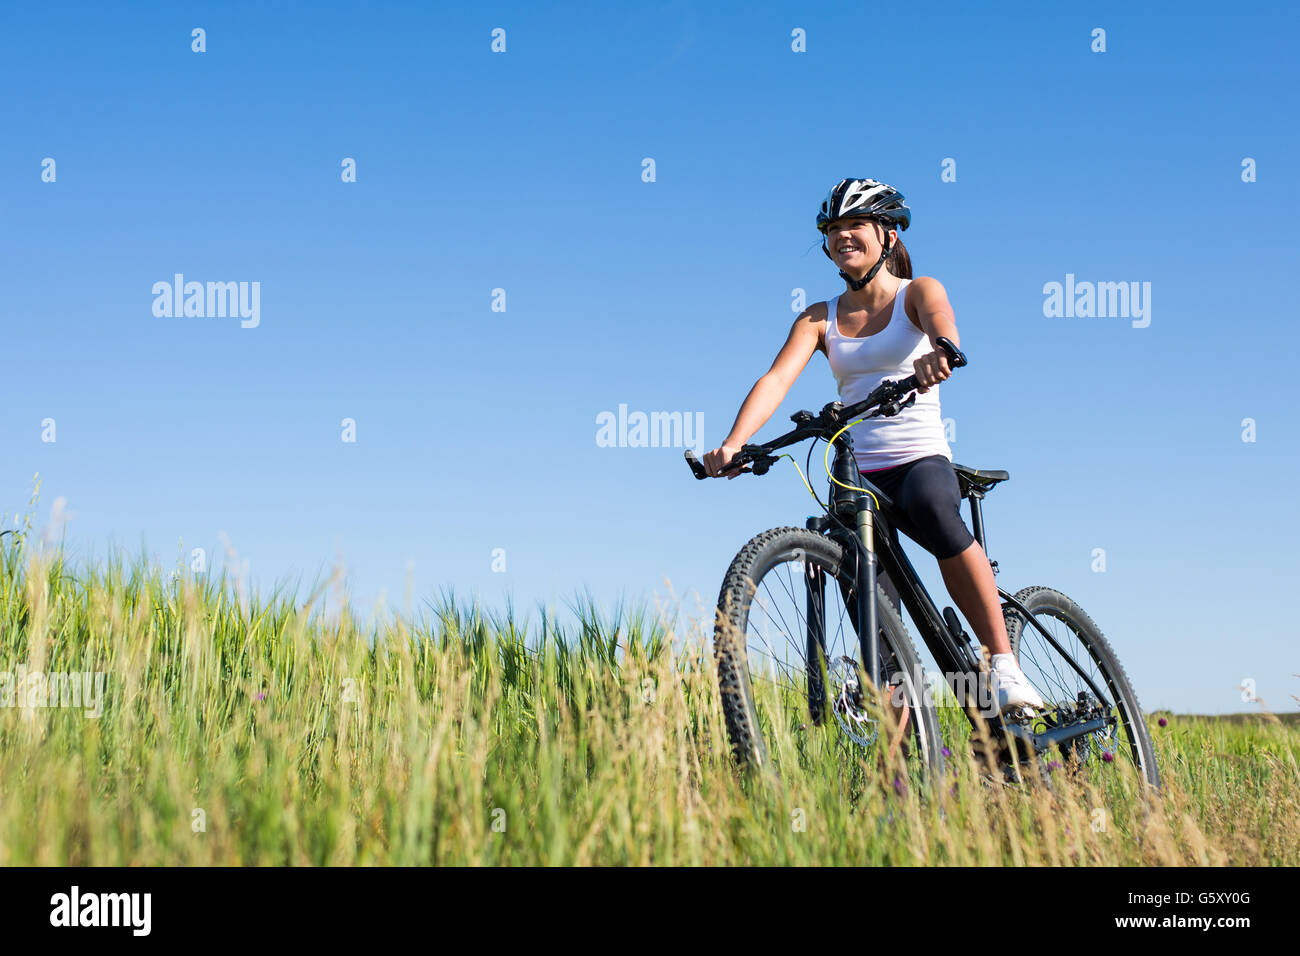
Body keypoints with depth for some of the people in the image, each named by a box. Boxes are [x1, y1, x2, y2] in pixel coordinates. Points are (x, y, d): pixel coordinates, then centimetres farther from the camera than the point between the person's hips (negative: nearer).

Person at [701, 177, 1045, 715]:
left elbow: (945, 329, -21)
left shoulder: (917, 292, 4)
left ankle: (1004, 663, -30)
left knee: (935, 514, -37)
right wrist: (734, 443, -26)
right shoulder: (819, 319, 10)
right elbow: (777, 378, -7)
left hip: (921, 457, -3)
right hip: (855, 472, 3)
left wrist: (939, 355, -47)